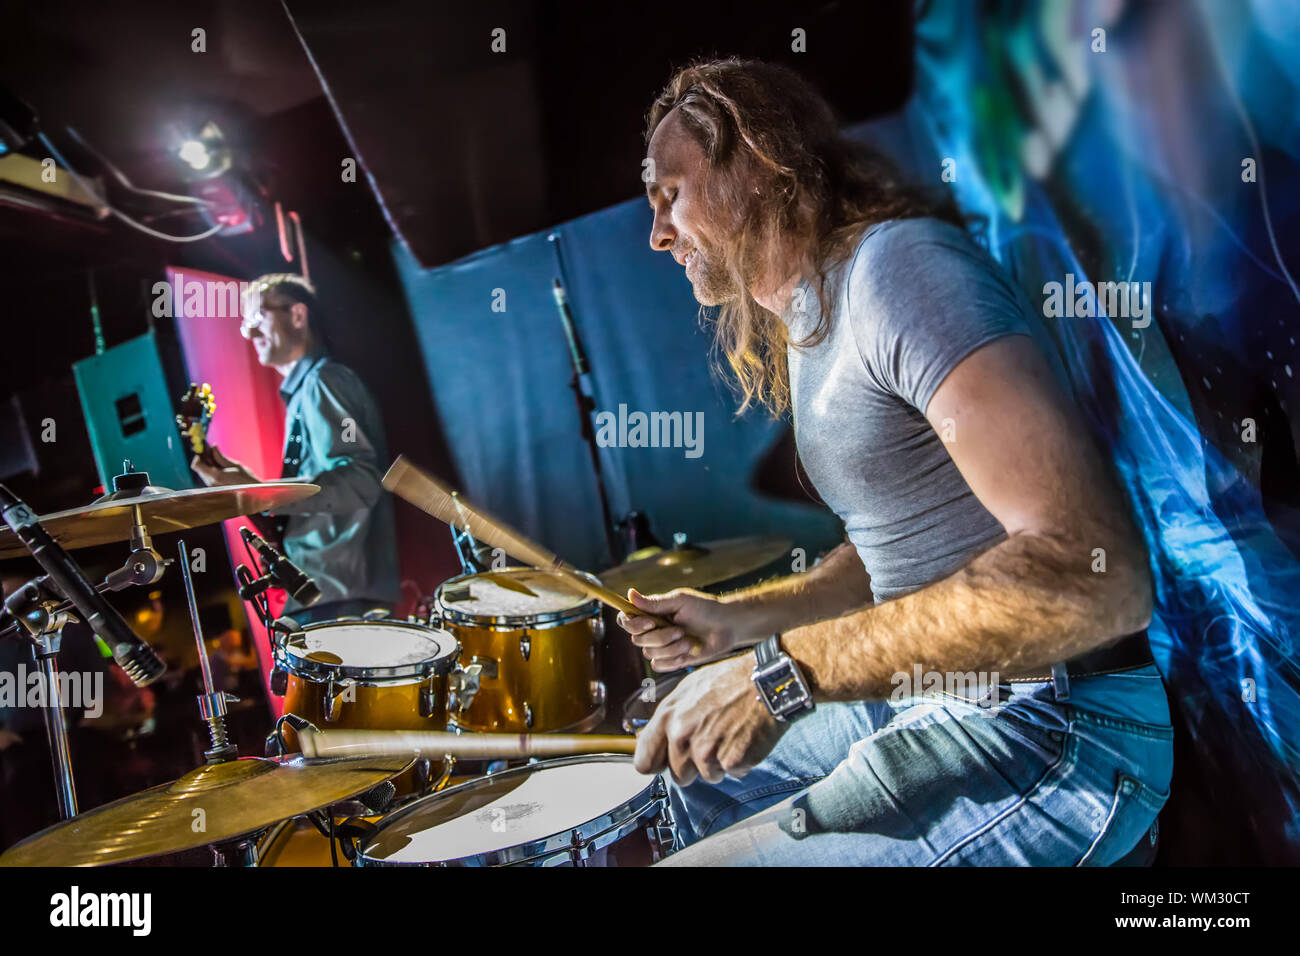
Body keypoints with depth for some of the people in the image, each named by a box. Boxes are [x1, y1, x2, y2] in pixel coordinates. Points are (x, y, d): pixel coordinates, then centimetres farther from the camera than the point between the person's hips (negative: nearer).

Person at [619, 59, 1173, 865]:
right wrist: (736, 620, 8)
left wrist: (785, 672, -28)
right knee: (693, 773, 23)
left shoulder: (897, 264, -19)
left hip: (1052, 737, -10)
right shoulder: (802, 330, 12)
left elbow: (1096, 572, -29)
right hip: (928, 700, 10)